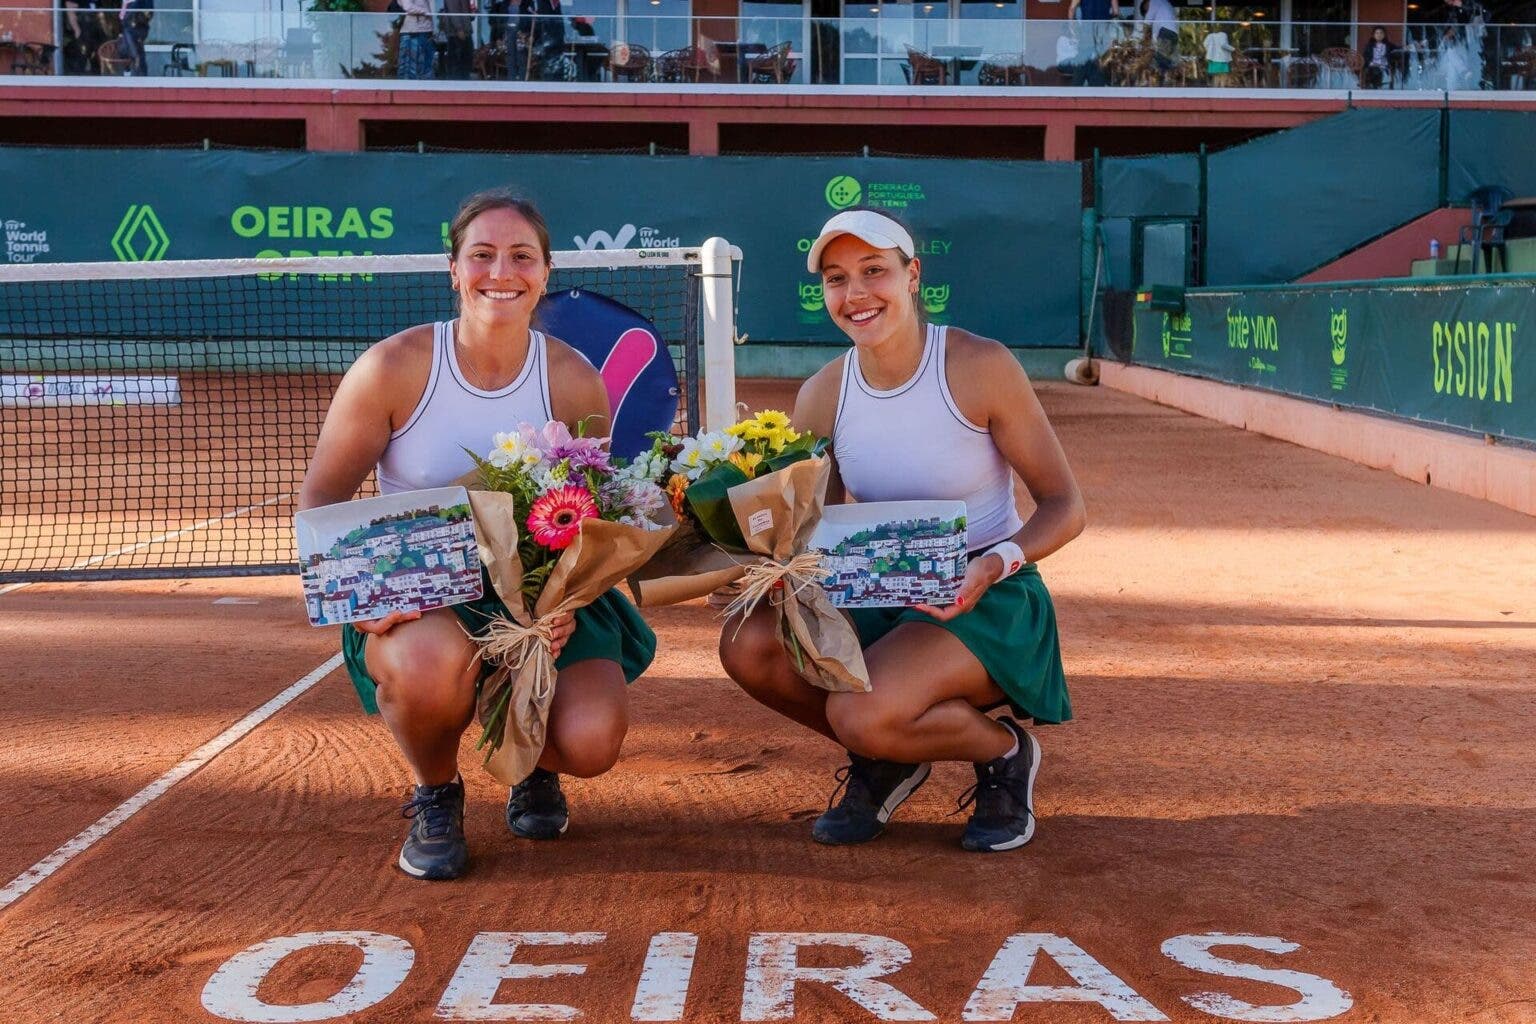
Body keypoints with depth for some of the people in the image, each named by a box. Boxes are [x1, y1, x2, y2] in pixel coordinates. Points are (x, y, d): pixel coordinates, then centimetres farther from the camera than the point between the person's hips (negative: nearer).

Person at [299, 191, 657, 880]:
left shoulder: (573, 381, -4)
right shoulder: (394, 368, -10)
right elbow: (319, 501, -4)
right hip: (417, 601, -1)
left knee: (592, 744, -24)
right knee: (432, 661, -39)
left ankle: (534, 765, 20)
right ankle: (435, 796, -1)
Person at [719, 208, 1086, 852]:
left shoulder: (979, 368, -13)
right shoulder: (822, 396, 0)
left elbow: (1064, 505, -10)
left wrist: (999, 562, -30)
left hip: (987, 603, -5)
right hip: (876, 599, 5)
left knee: (862, 714, -30)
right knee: (748, 641, -20)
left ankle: (1003, 752, 3)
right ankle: (886, 762, 6)